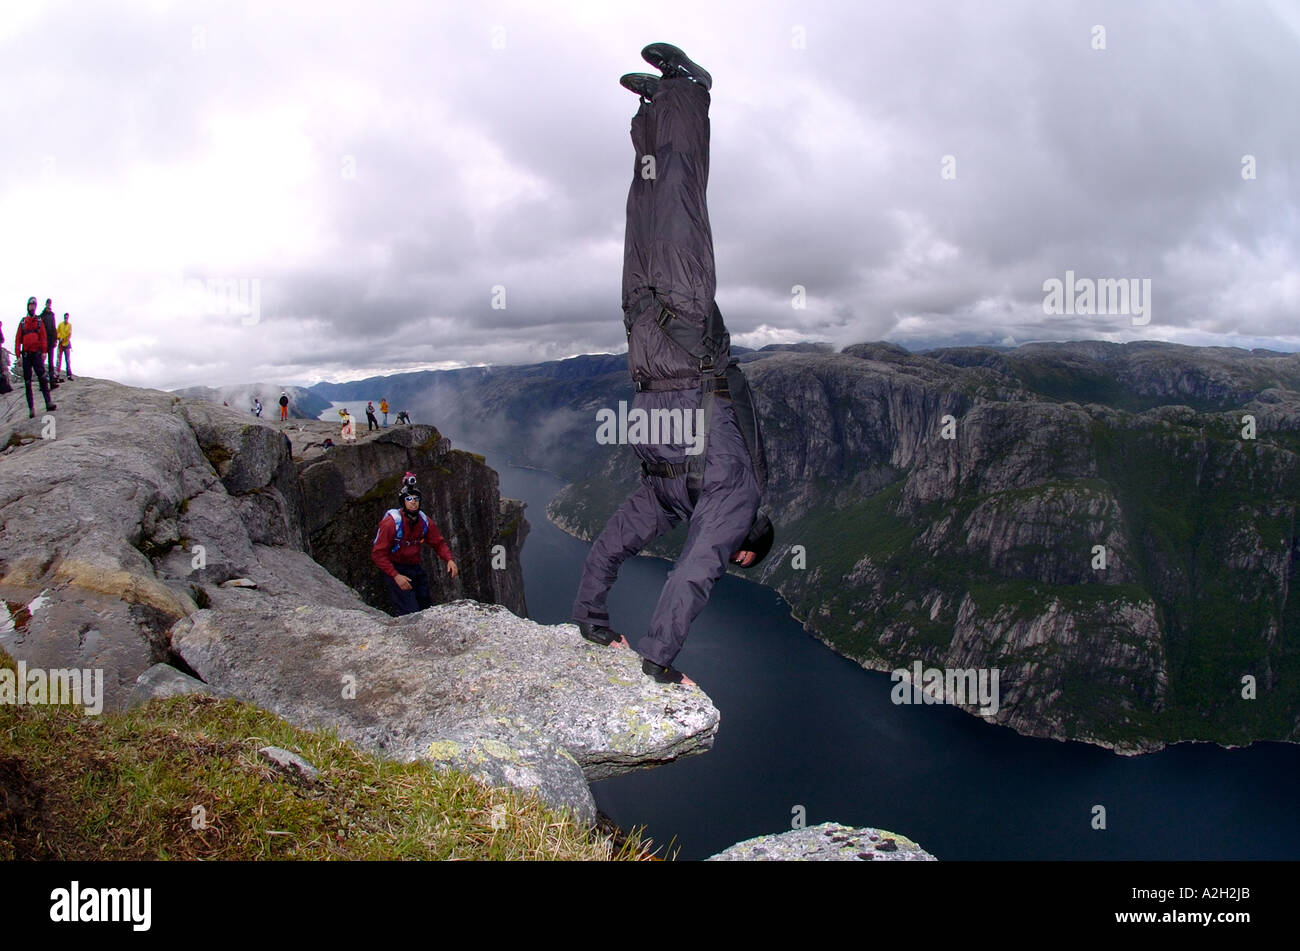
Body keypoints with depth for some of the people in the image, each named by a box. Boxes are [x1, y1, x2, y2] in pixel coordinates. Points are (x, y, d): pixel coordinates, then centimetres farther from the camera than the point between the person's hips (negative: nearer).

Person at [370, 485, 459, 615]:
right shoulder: (391, 522, -18)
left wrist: (449, 560, -11)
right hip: (395, 570, -6)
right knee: (410, 614, -17)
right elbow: (378, 554, -17)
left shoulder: (425, 521, -3)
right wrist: (396, 576, -25)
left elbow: (439, 543, 9)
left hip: (416, 569, 6)